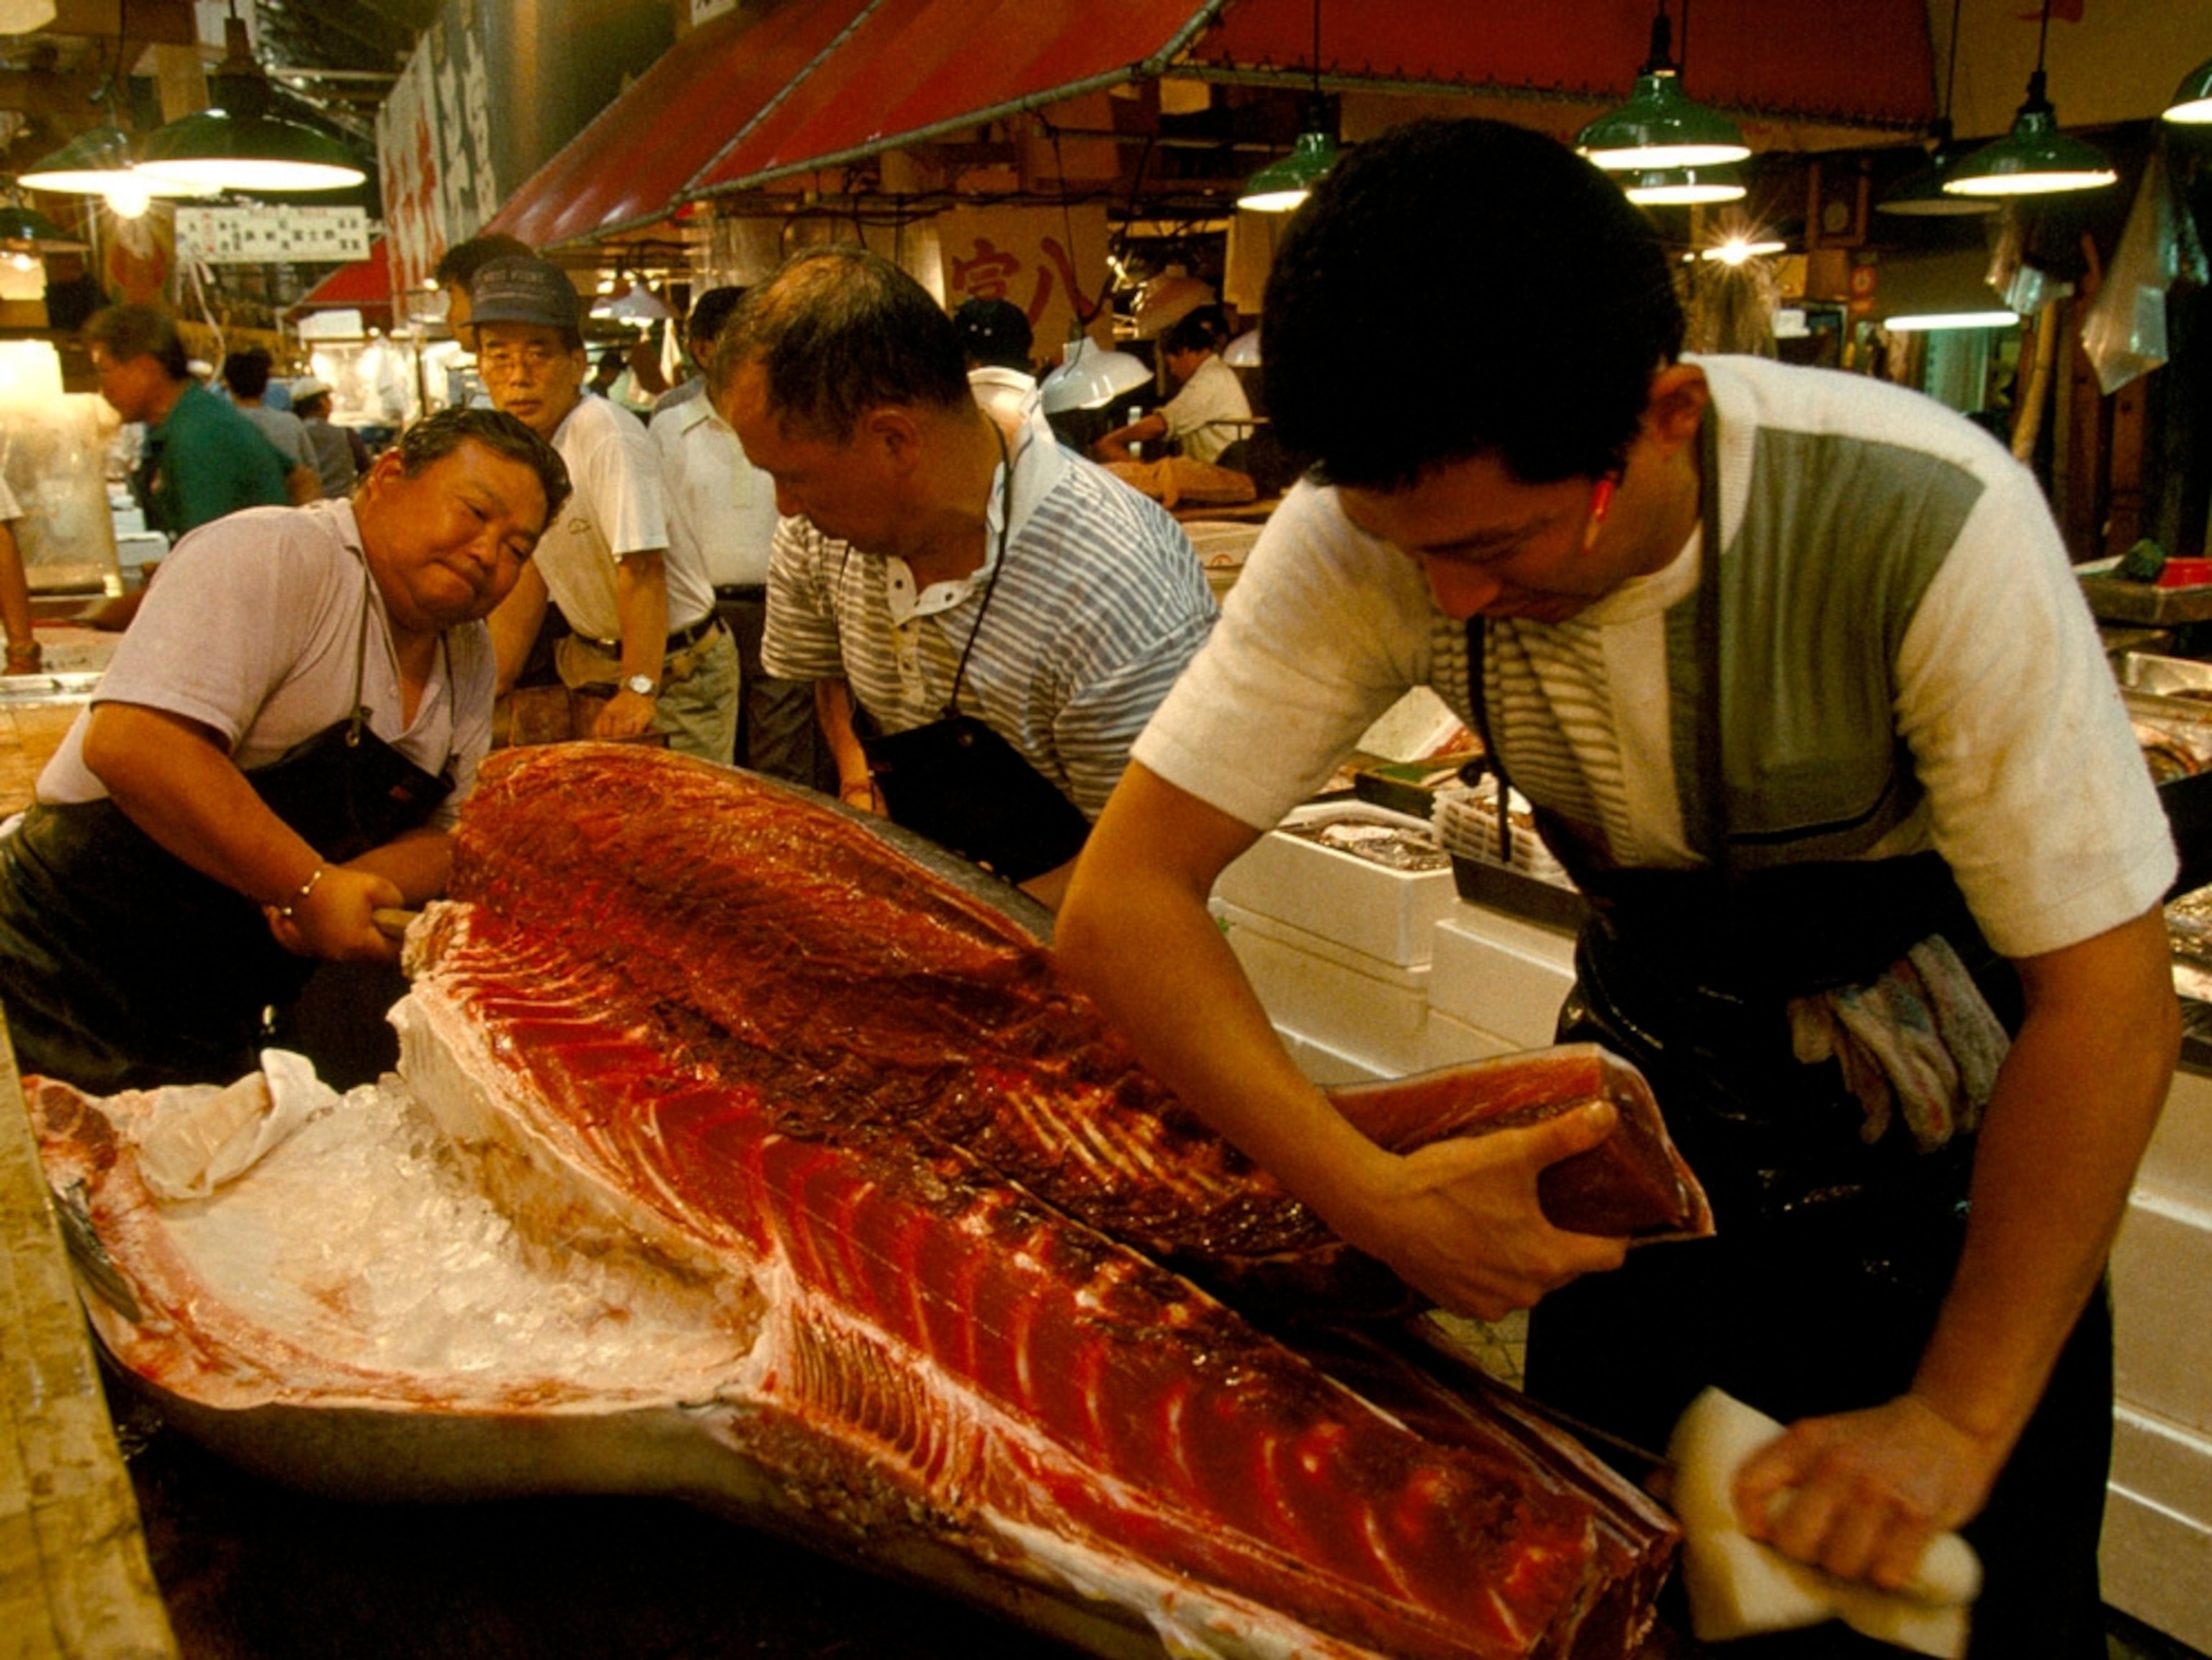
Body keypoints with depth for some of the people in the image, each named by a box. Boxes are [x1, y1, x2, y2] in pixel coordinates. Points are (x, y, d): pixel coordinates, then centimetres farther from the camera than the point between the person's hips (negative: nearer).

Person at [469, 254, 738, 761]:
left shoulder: (606, 436, -25)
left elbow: (641, 570, -27)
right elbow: (528, 575, 9)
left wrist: (639, 691, -27)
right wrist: (489, 690, 8)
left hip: (674, 666, -7)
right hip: (595, 659, 7)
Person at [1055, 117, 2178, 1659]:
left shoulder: (1923, 521, -33)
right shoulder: (1372, 531, -25)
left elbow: (2109, 1001, -25)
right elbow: (1123, 899, -24)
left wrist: (1959, 1420, -24)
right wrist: (1374, 1191, -35)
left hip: (1946, 1132, -2)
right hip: (1653, 1068, 3)